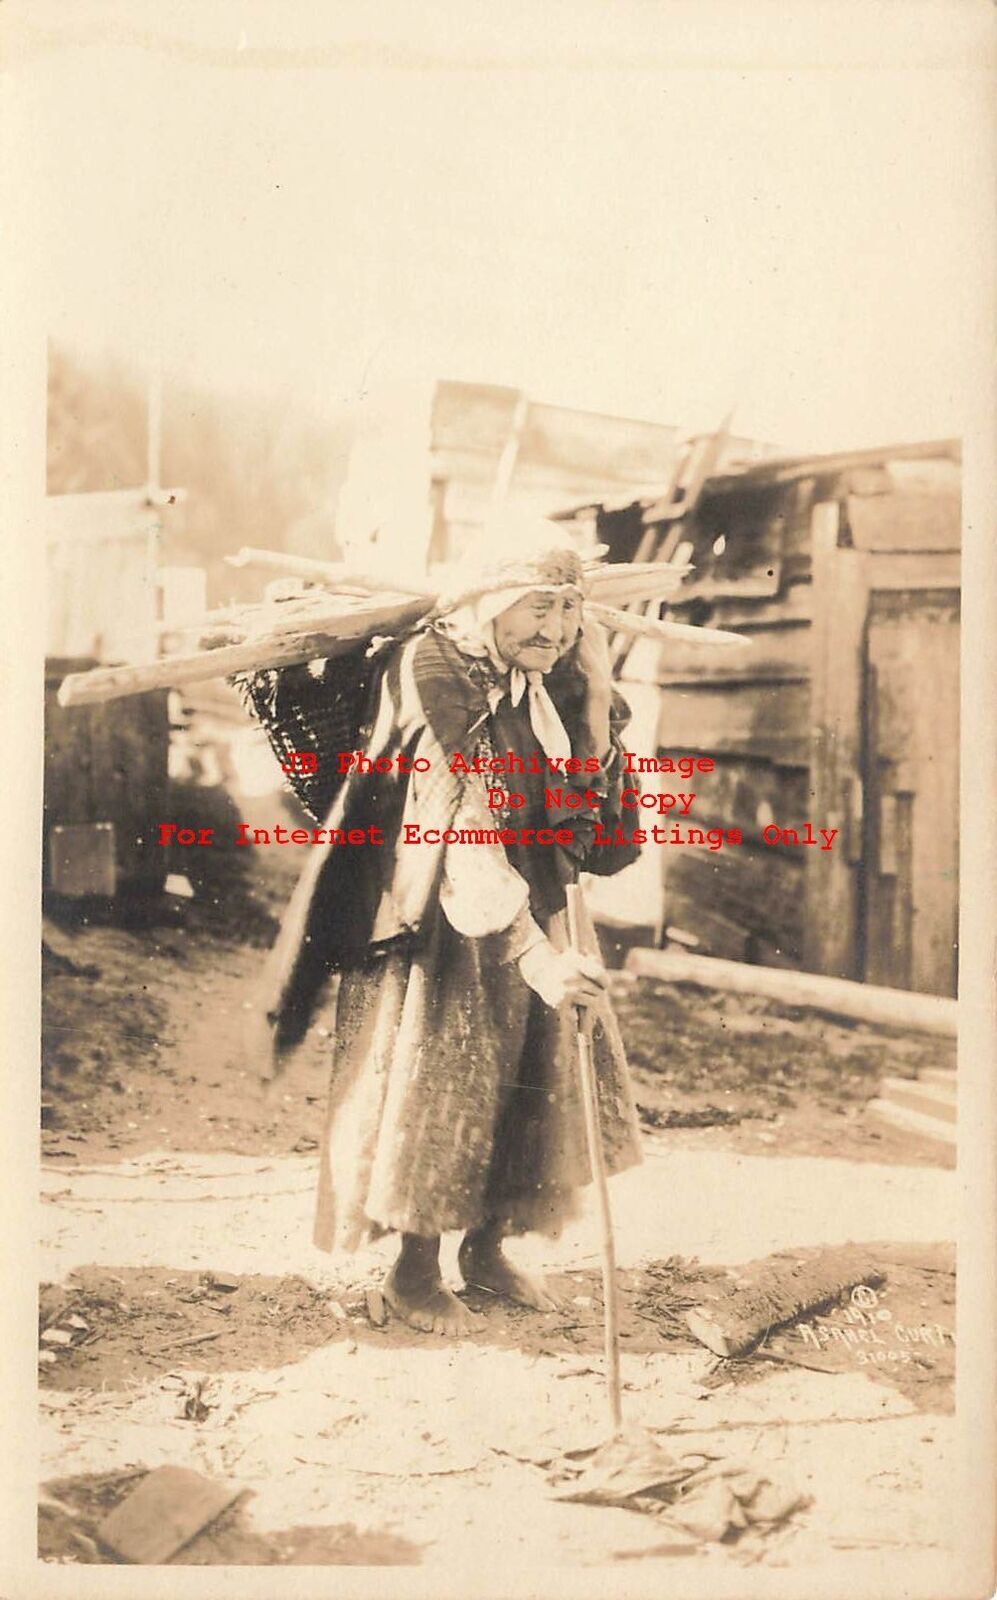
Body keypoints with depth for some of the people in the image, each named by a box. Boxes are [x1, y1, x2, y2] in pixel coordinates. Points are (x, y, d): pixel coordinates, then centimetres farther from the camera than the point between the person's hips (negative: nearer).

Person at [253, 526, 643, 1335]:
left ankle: (486, 1247, 27)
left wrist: (593, 683, -8)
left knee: (533, 1076, 10)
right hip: (439, 917, -7)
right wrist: (531, 951, -38)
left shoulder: (545, 682, 0)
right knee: (437, 1079, 0)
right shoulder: (433, 672, -22)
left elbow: (585, 798, 3)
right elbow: (460, 825, -32)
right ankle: (415, 1270, 17)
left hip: (534, 908, 7)